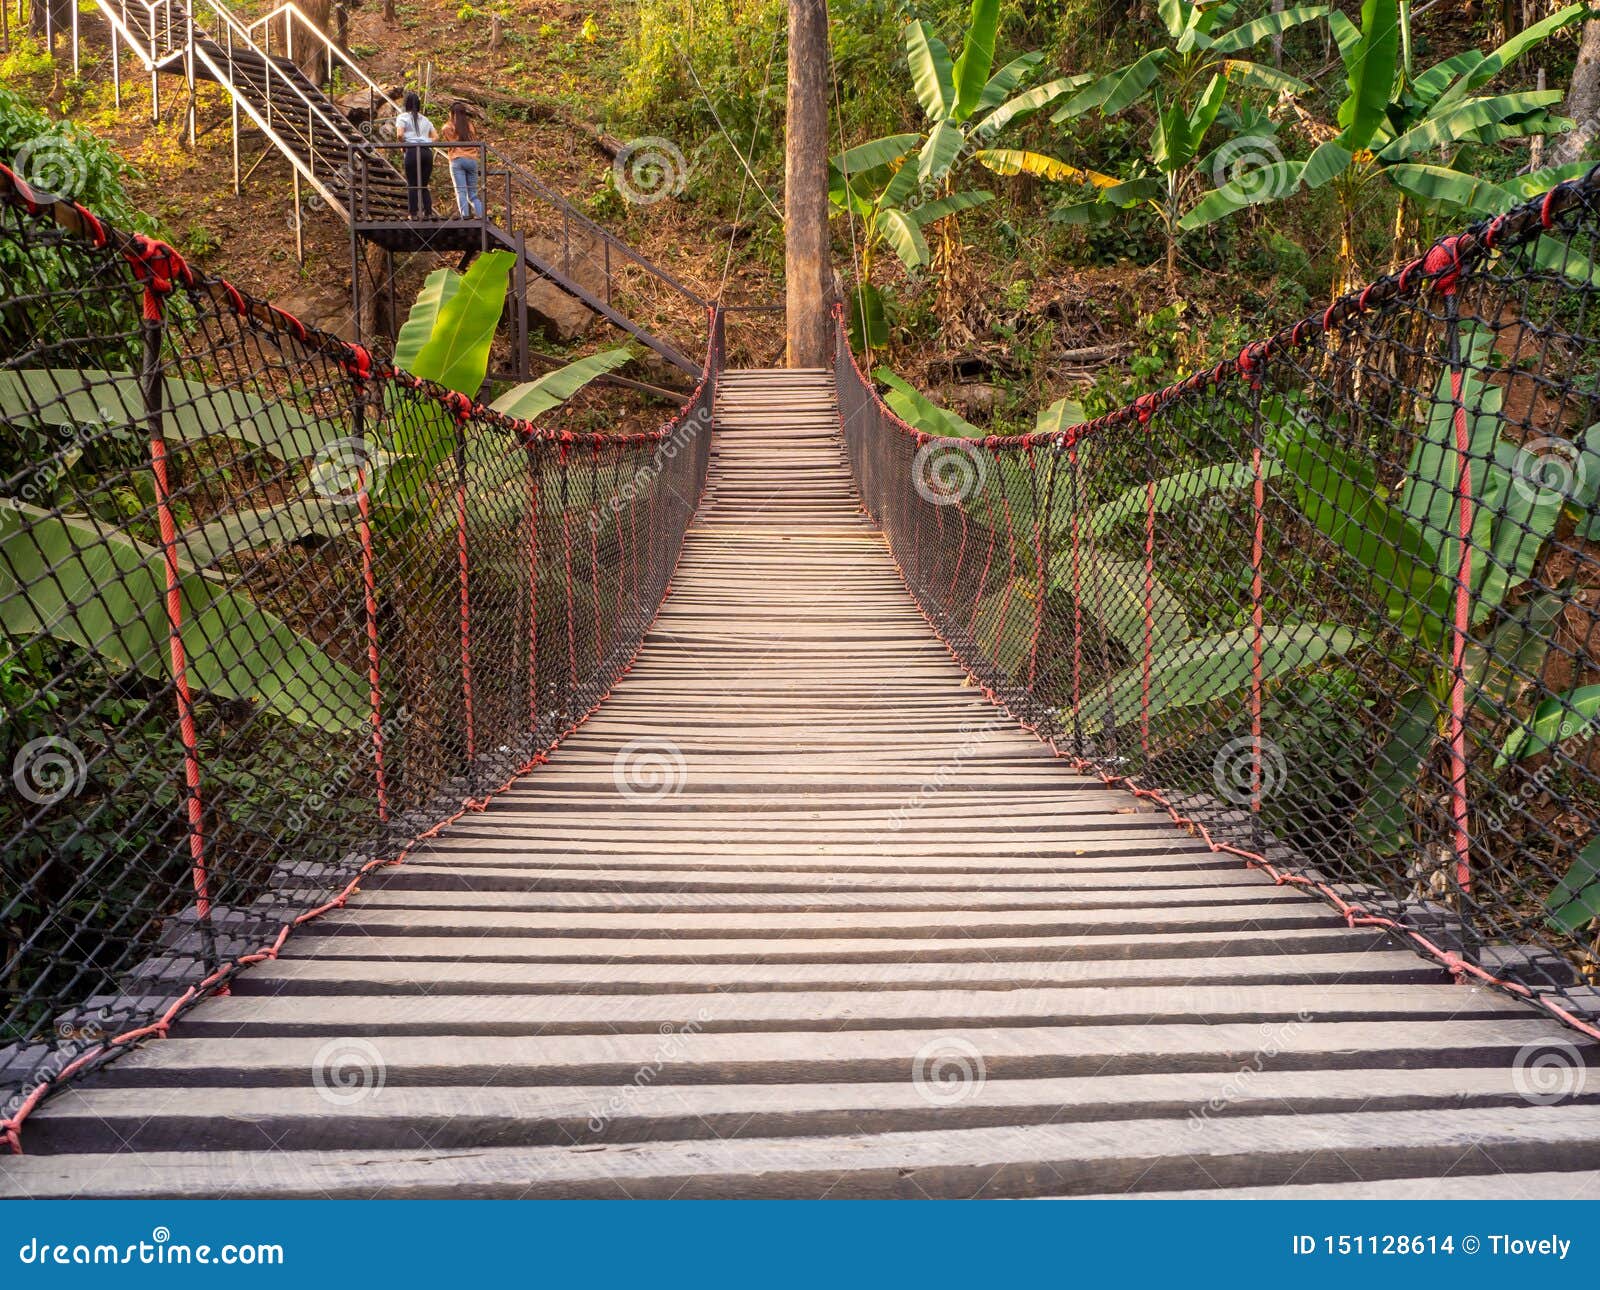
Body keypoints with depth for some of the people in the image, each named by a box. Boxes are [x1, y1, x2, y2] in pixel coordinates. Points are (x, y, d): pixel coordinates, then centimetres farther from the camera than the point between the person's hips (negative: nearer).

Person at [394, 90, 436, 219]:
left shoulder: (402, 117, 5)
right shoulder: (425, 119, 20)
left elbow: (400, 134, -9)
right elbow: (436, 136, 16)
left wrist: (403, 144, 7)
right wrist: (426, 141, 17)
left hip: (412, 151, -4)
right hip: (427, 151, 4)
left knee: (412, 185, -1)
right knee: (425, 185, 9)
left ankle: (413, 214, -5)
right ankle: (428, 213, 1)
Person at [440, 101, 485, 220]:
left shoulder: (448, 126, 5)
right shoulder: (470, 124, 11)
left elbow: (447, 145, 6)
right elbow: (476, 141, 11)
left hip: (457, 160, -3)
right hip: (472, 159, 3)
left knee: (461, 190, -8)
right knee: (473, 192, 7)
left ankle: (465, 214, -21)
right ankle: (480, 213, -7)